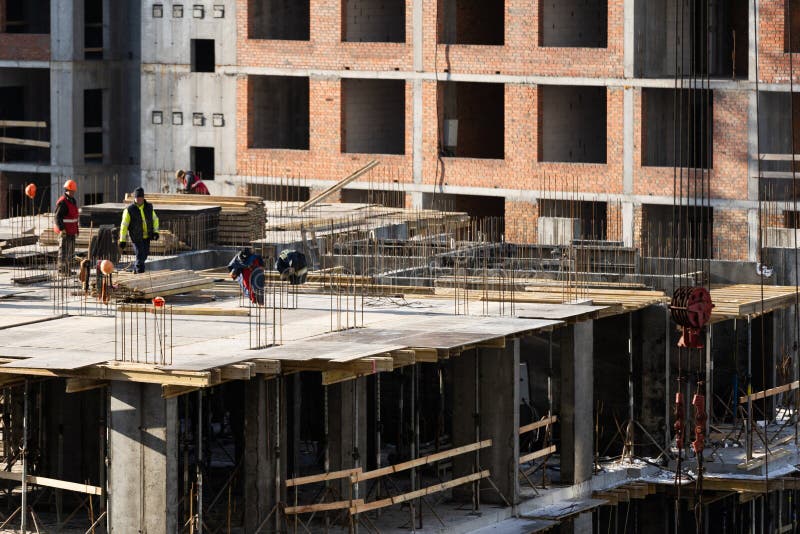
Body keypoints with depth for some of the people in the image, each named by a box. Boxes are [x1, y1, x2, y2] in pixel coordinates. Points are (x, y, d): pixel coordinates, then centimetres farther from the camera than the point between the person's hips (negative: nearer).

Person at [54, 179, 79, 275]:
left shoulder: (73, 201, 15)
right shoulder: (62, 202, -15)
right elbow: (58, 217, -20)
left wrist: (76, 230, 23)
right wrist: (61, 229, -26)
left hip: (72, 231, 9)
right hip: (64, 232, -9)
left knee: (71, 251, 14)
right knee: (64, 250, -7)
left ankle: (66, 268, 22)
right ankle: (62, 269, -2)